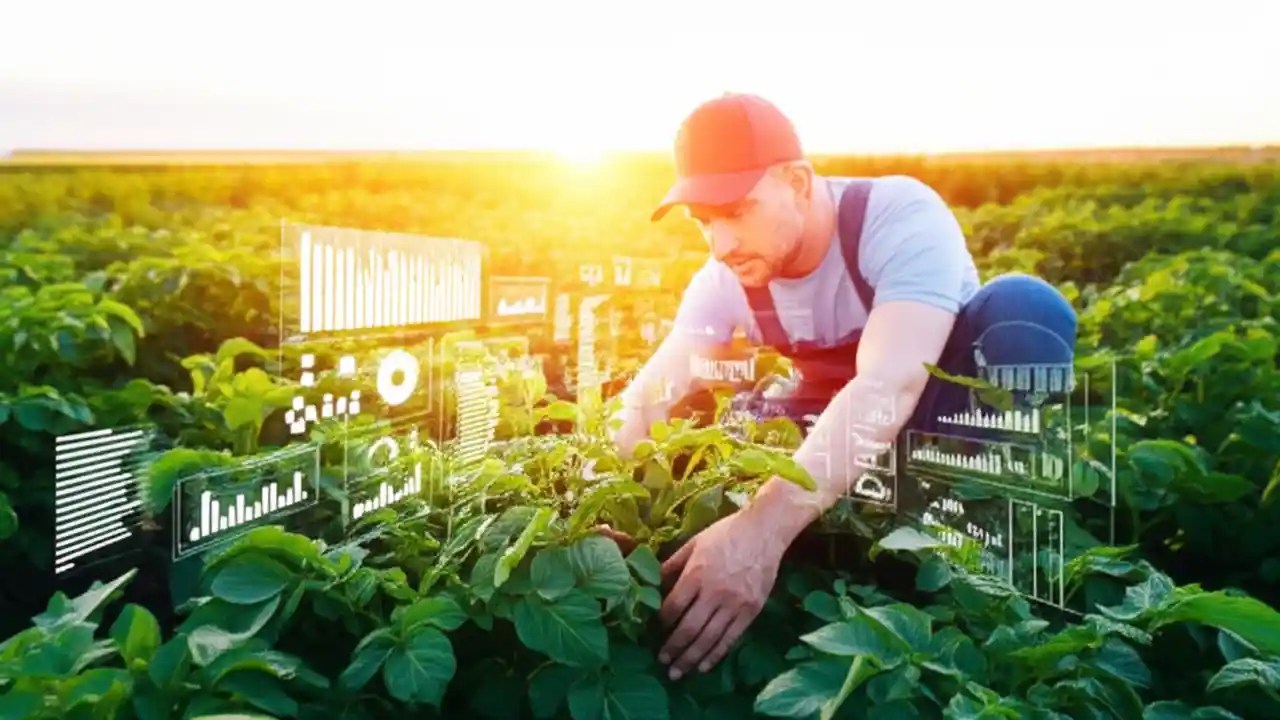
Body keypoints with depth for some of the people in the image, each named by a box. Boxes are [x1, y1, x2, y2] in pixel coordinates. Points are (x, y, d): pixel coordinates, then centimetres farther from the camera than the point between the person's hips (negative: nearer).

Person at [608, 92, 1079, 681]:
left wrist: (766, 525, -59)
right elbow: (648, 396, -19)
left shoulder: (901, 217, -30)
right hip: (831, 438, 5)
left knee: (1022, 306, -33)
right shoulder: (725, 280, -13)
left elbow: (888, 385, -46)